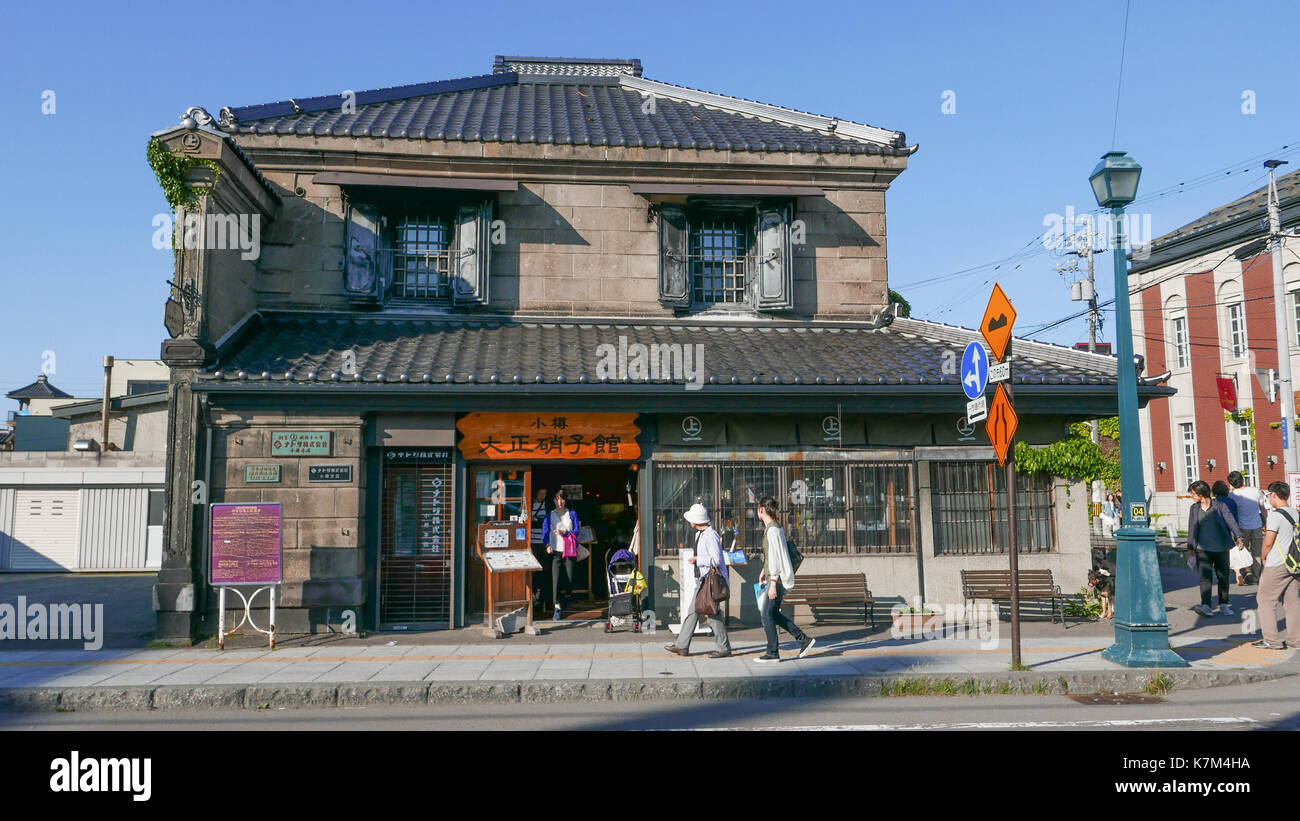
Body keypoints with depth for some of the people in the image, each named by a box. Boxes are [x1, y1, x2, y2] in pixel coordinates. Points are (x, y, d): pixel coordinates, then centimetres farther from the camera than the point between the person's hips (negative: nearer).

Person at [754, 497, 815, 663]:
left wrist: (772, 584, -22)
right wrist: (764, 570, 28)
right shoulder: (772, 528, 13)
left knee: (767, 614, -4)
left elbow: (775, 557, -21)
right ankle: (804, 639, 17)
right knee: (772, 613, 13)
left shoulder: (773, 530, -17)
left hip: (777, 579, -10)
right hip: (774, 577, 10)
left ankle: (773, 653, 3)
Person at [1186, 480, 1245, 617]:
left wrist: (1238, 536, -28)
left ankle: (1223, 605, 22)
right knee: (1205, 576, -12)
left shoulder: (1220, 506, -1)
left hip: (1220, 548, -1)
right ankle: (1205, 606, -19)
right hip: (1203, 549, 1)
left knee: (1223, 577, 7)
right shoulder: (1194, 508, 9)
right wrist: (1191, 547, 17)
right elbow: (1192, 529, 16)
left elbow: (1231, 521, -12)